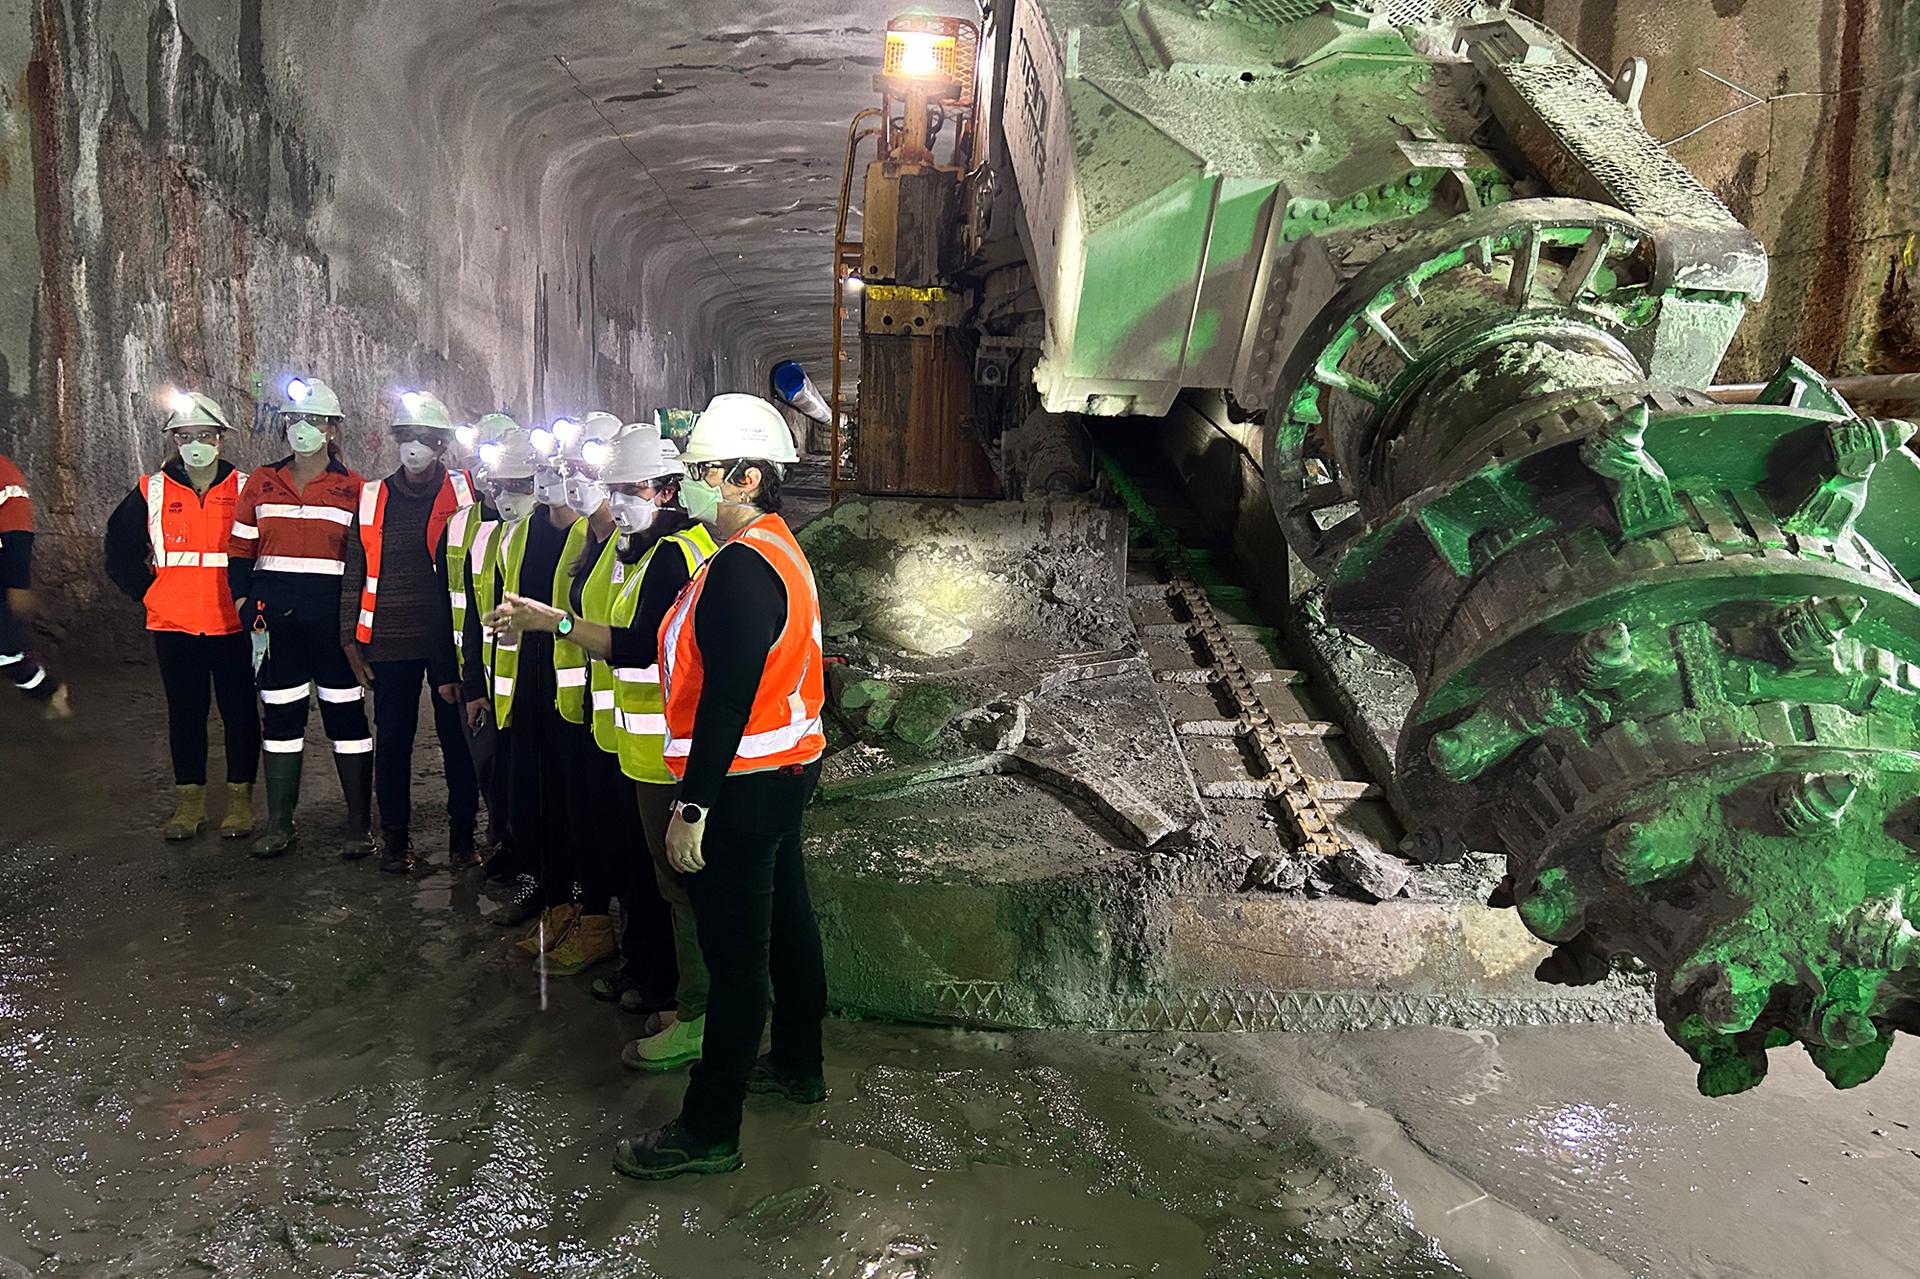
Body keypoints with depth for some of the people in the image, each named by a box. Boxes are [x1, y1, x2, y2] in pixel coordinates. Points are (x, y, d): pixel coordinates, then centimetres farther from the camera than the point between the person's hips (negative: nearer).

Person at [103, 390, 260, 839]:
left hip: (233, 625, -2)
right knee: (185, 713, 9)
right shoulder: (152, 492, 5)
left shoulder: (247, 490, 0)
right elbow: (120, 552, 15)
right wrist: (149, 591, 5)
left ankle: (240, 801, 16)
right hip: (174, 625, 2)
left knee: (239, 712, 5)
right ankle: (189, 803, 19)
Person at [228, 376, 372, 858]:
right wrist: (247, 613, -1)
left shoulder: (355, 488, 1)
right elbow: (239, 552, 9)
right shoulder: (260, 483, 9)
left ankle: (360, 824, 7)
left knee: (346, 713, 0)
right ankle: (279, 823, 17)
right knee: (280, 712, 8)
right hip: (275, 614, 3)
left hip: (332, 614, -3)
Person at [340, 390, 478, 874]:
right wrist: (350, 639, 7)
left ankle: (462, 831, 19)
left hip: (450, 638, -2)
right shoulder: (372, 499, 8)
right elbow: (354, 575, 12)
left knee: (457, 736, 5)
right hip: (390, 642, 2)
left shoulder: (465, 494, 1)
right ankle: (395, 836, 20)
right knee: (392, 739, 7)